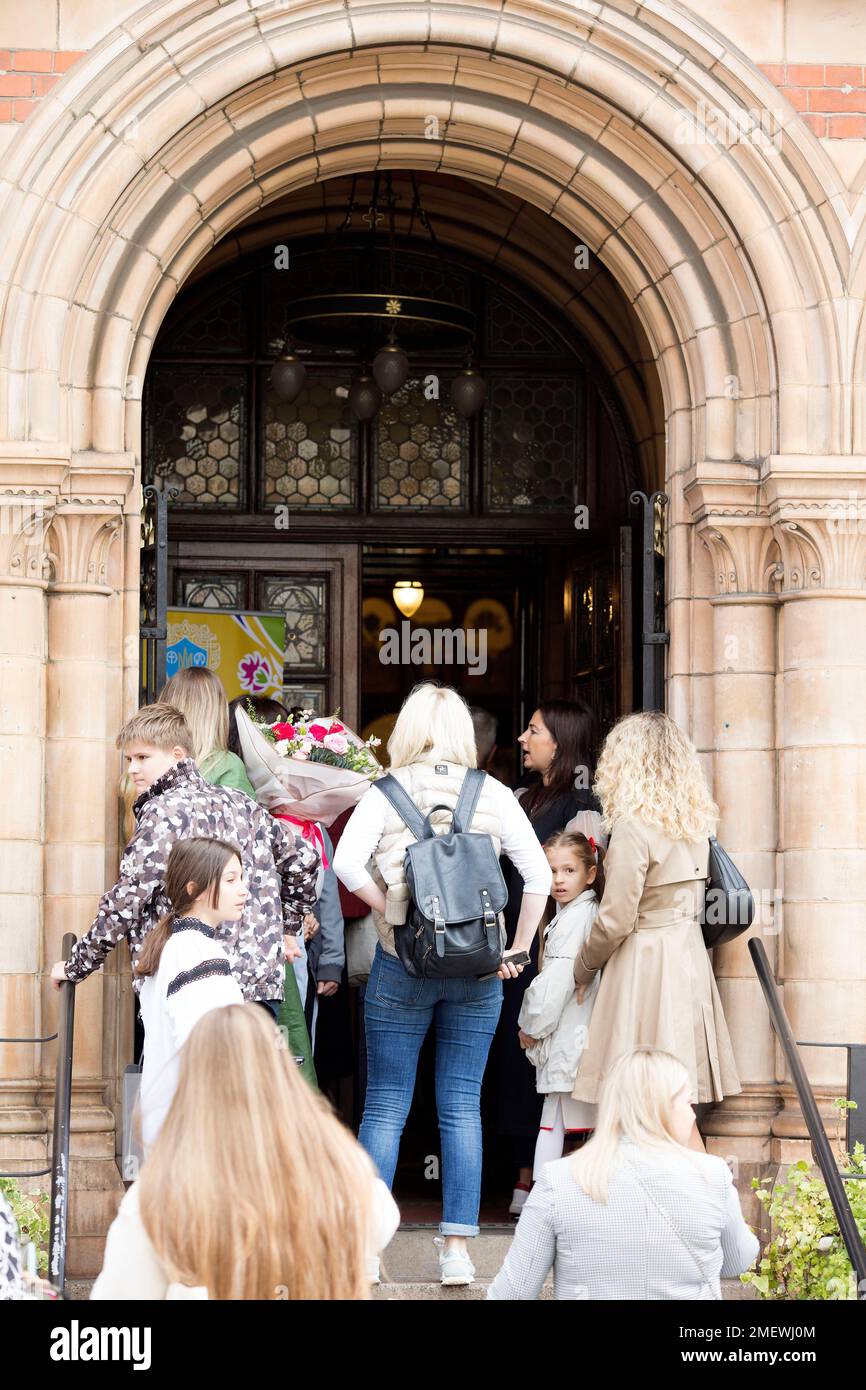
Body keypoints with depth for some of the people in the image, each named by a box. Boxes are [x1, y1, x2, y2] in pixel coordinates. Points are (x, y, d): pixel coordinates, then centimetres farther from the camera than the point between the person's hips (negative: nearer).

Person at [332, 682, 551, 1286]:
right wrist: (517, 950, 4)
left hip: (401, 964, -1)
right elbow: (539, 875, -4)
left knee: (385, 1107, 5)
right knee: (462, 1107, 7)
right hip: (477, 969, 1)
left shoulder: (388, 792, -3)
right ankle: (457, 1247, 7)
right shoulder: (494, 795, 1)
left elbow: (347, 863, -16)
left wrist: (394, 914, -4)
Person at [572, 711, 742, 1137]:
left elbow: (617, 920, -14)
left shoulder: (632, 827, -15)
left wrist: (582, 969, 2)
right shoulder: (694, 820, 8)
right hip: (690, 955, 8)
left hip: (644, 964, -8)